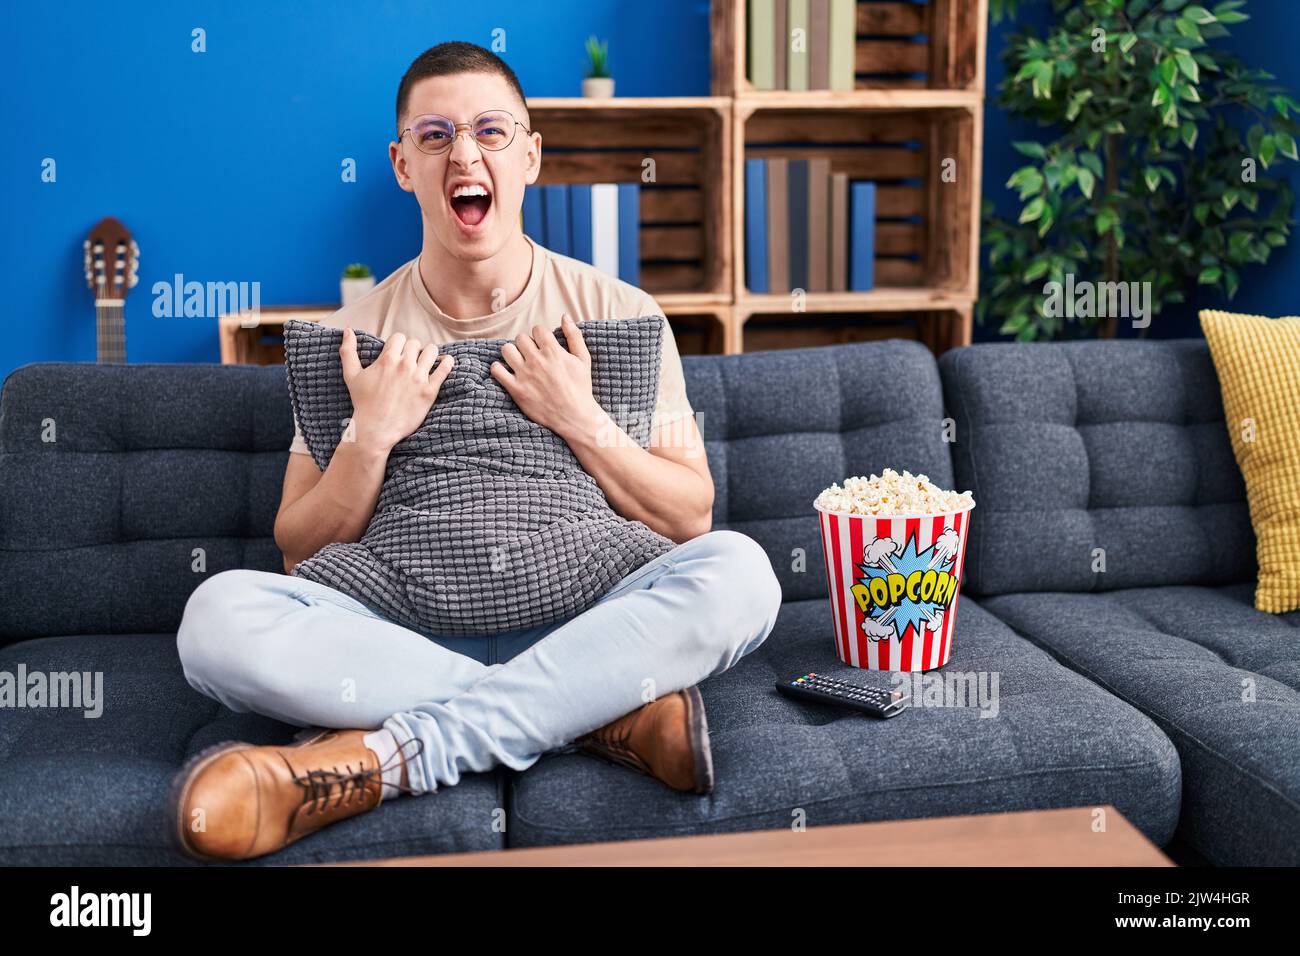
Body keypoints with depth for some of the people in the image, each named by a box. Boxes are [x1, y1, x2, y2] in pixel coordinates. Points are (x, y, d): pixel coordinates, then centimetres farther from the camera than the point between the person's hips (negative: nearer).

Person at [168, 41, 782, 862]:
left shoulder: (619, 315, 5)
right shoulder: (355, 336, 7)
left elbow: (691, 520, 3)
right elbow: (300, 556, 5)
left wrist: (581, 422, -10)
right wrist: (371, 437, -11)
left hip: (577, 625, 0)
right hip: (409, 628, 1)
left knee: (738, 570, -29)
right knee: (220, 613, -26)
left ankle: (375, 758, -29)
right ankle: (612, 716, -23)